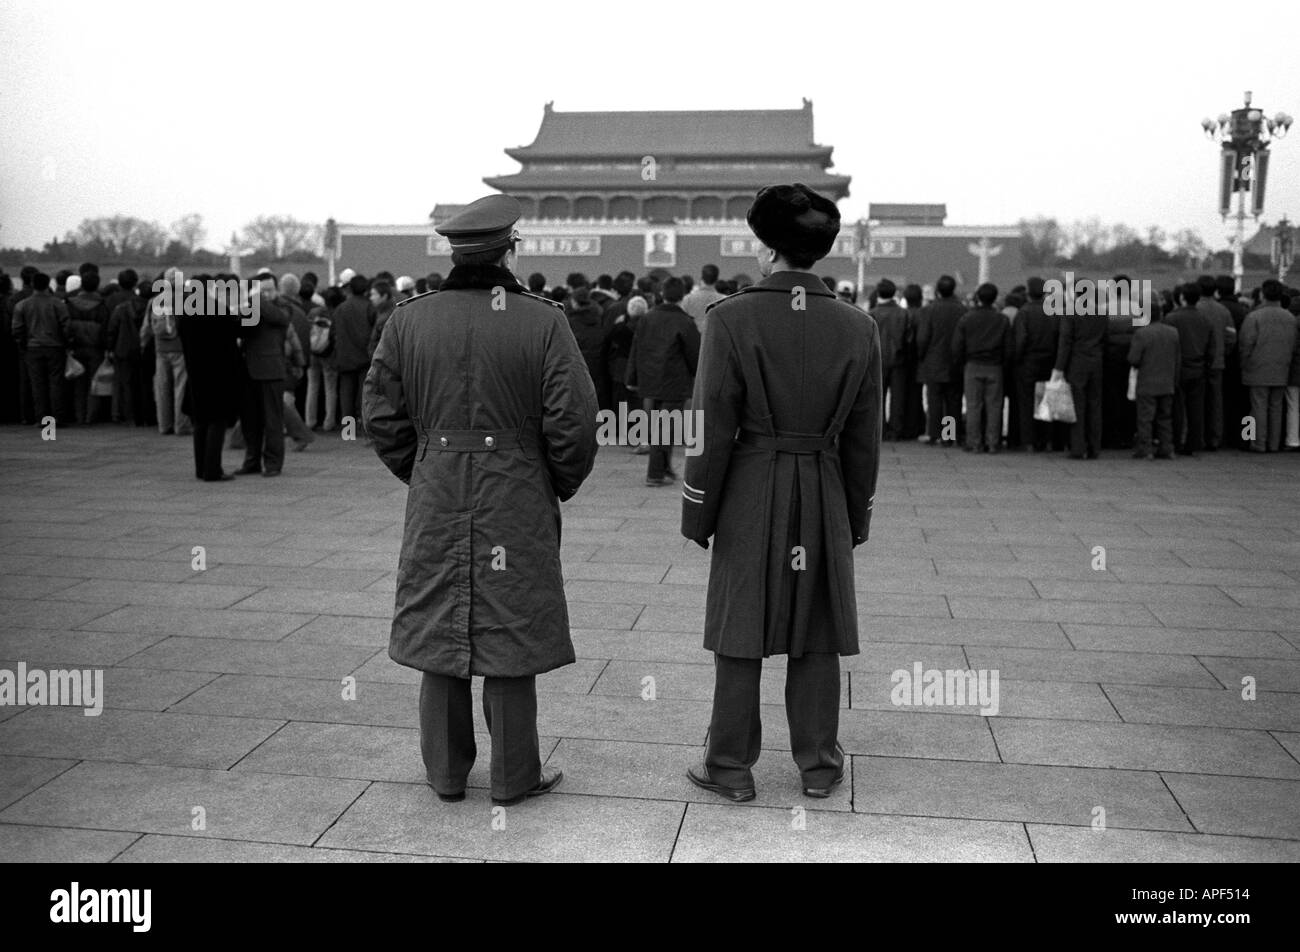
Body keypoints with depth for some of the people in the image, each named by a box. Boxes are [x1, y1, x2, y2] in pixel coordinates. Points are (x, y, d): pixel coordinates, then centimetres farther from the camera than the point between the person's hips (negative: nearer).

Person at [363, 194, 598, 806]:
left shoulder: (407, 320, 1)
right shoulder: (542, 322, -8)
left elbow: (381, 414, 4)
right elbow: (574, 420, -10)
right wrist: (561, 484, 6)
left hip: (434, 505, 3)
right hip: (517, 504, -3)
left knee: (438, 634, 13)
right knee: (509, 637, 7)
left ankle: (445, 773, 24)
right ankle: (514, 777, 18)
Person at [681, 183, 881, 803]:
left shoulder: (731, 318, -11)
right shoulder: (858, 327, 0)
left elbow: (713, 428, -10)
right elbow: (863, 438, 5)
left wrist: (697, 515, -1)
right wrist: (858, 517, 15)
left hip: (750, 497, -3)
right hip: (826, 498, 3)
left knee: (739, 636, 8)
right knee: (816, 640, 13)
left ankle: (731, 767, 19)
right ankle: (818, 765, 24)